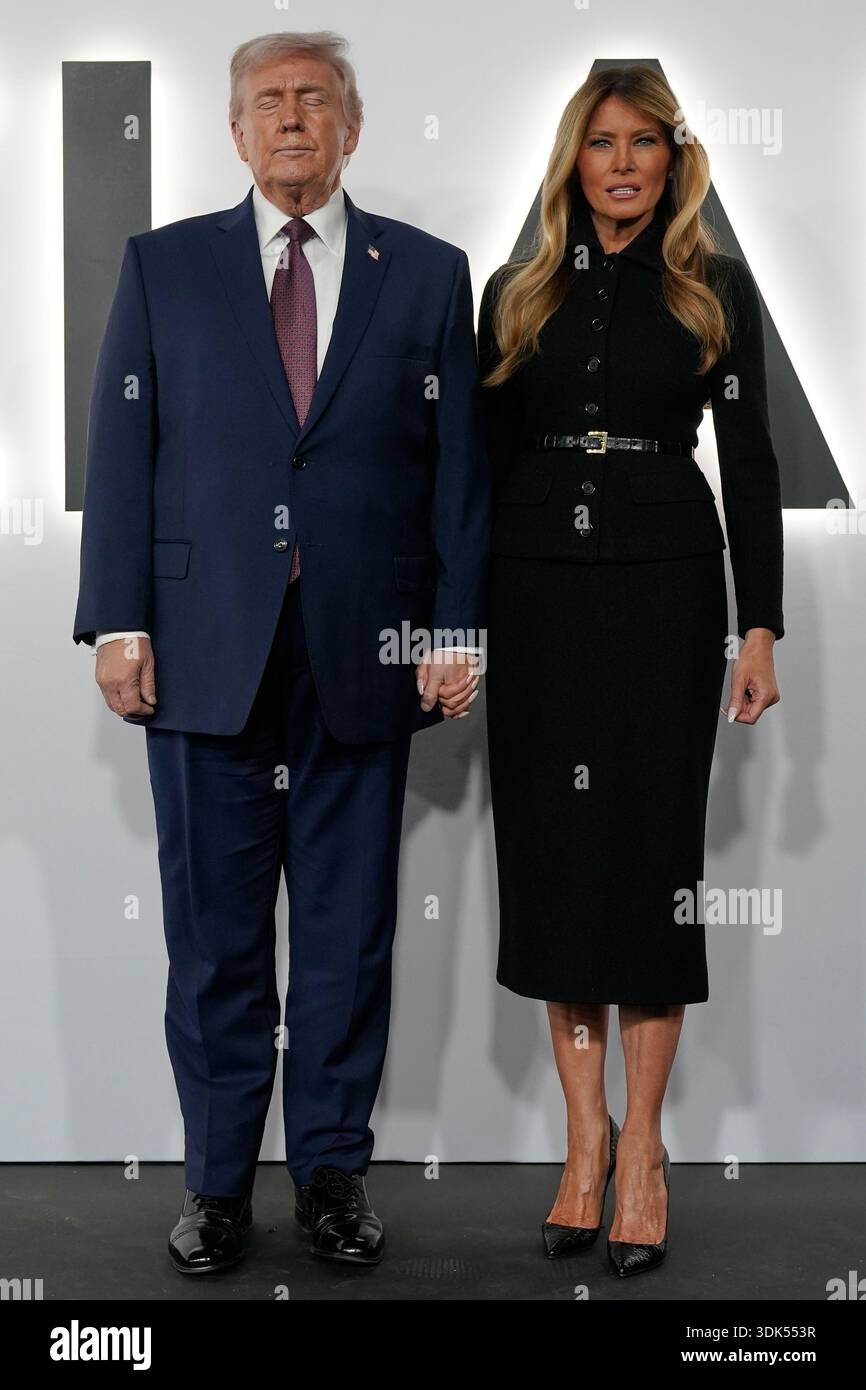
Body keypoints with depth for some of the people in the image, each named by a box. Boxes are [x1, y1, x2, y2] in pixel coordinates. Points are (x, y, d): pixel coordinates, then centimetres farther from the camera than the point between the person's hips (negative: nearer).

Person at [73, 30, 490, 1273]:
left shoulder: (429, 275, 9)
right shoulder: (163, 266, 9)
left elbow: (459, 463, 5)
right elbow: (120, 451, 4)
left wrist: (456, 627, -2)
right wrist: (118, 621, -4)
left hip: (366, 654, 0)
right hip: (207, 651, 0)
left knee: (351, 934, 7)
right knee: (215, 935, 6)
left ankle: (334, 1172, 21)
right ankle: (218, 1183, 18)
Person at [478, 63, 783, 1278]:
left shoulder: (717, 290, 4)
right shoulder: (519, 293, 10)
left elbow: (750, 461, 1)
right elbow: (489, 461, 10)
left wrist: (760, 627, -6)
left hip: (665, 585, -2)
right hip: (536, 587, 3)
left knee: (651, 854, -1)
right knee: (552, 854, 3)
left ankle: (643, 1145, 8)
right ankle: (586, 1135, 13)